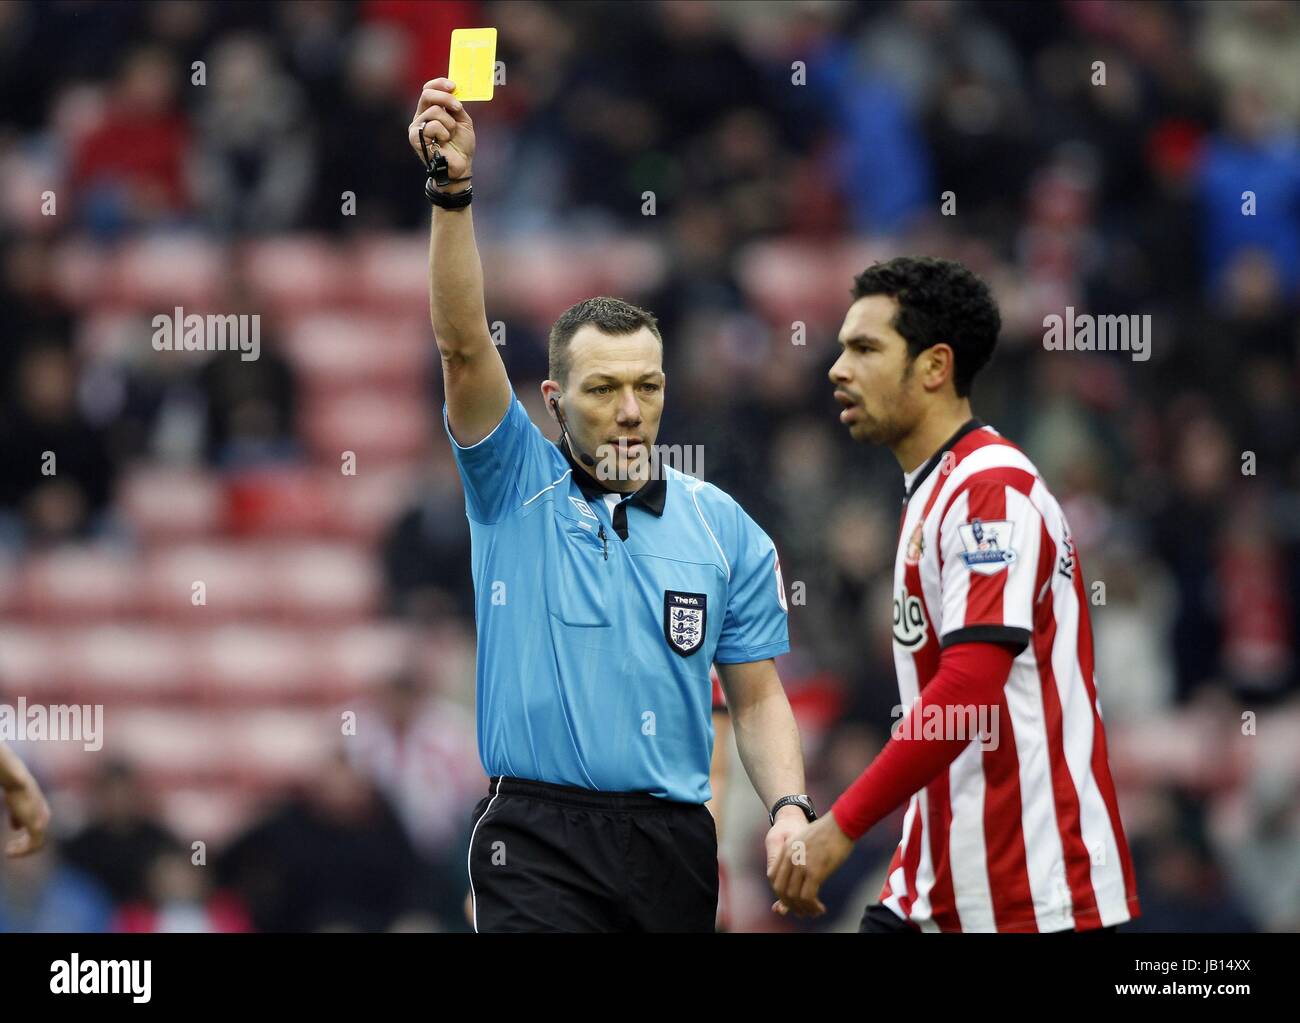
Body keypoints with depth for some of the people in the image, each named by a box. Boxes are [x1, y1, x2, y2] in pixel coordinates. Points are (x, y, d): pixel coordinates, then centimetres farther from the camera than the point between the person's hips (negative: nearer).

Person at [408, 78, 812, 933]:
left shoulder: (725, 530, 10)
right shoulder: (516, 486, 5)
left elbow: (757, 699, 13)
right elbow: (464, 345, -9)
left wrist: (789, 809, -5)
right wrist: (453, 189, -21)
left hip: (676, 849, 3)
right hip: (540, 844, -3)